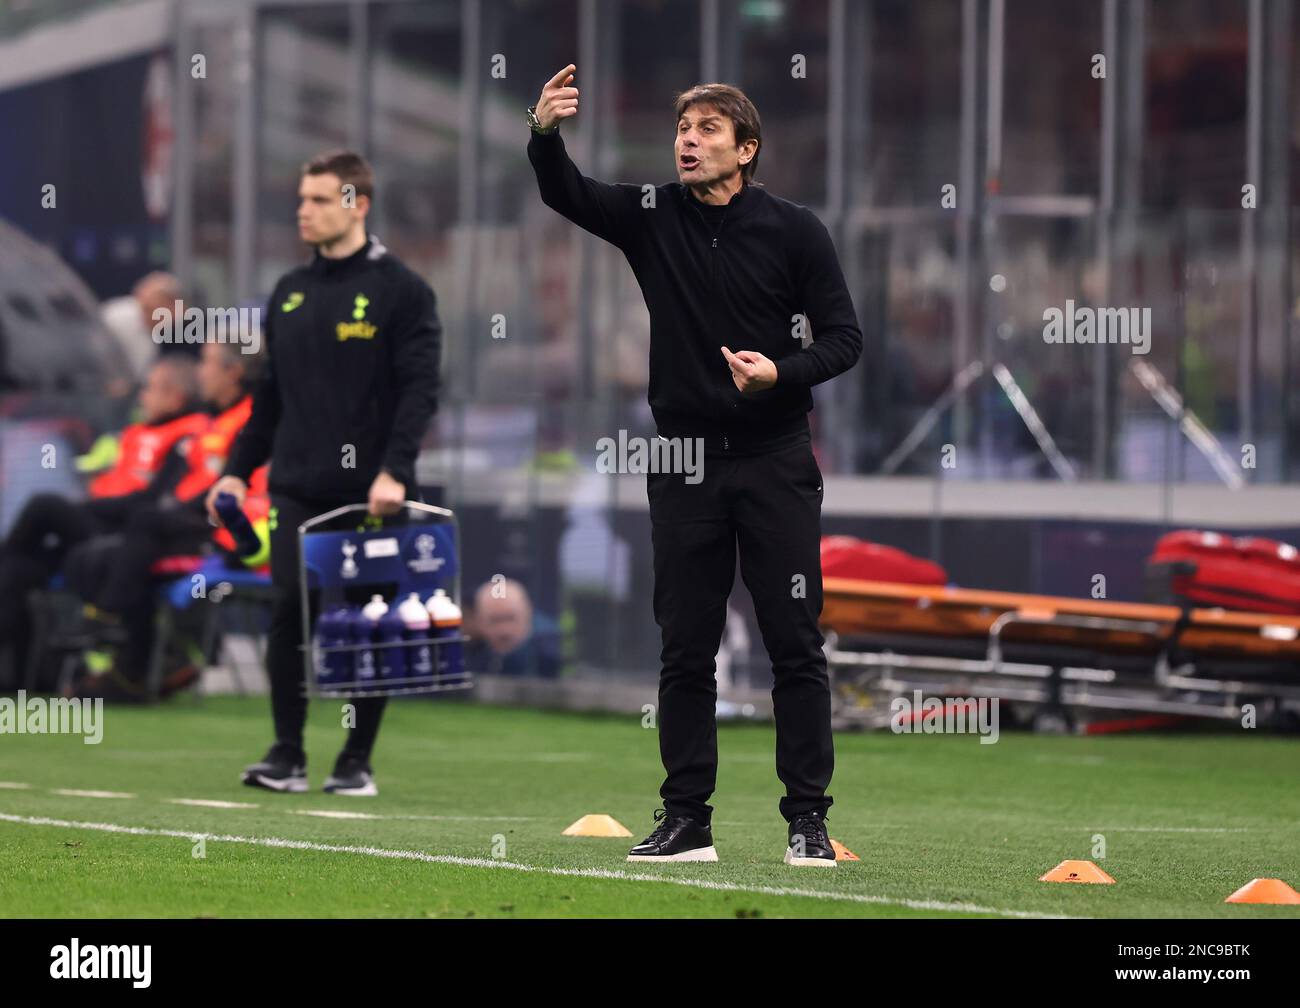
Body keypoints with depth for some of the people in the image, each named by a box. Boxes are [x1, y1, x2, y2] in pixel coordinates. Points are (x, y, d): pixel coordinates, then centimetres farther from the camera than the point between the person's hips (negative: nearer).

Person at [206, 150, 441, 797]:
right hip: (296, 488, 4)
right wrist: (238, 469, 11)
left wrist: (394, 470, -20)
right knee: (288, 613, -4)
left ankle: (357, 761, 8)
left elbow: (419, 388, -9)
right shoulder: (290, 294, 15)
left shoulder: (399, 291, -2)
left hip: (369, 493, -4)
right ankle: (287, 755, 2)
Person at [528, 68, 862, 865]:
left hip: (775, 463, -2)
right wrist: (545, 133, -31)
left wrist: (782, 372, -22)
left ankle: (809, 819, 5)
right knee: (685, 648, 5)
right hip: (684, 463, 2)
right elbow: (566, 194, -10)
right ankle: (686, 819, 11)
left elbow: (843, 338, -3)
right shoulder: (653, 217, 4)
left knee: (796, 644, -1)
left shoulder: (794, 230, -3)